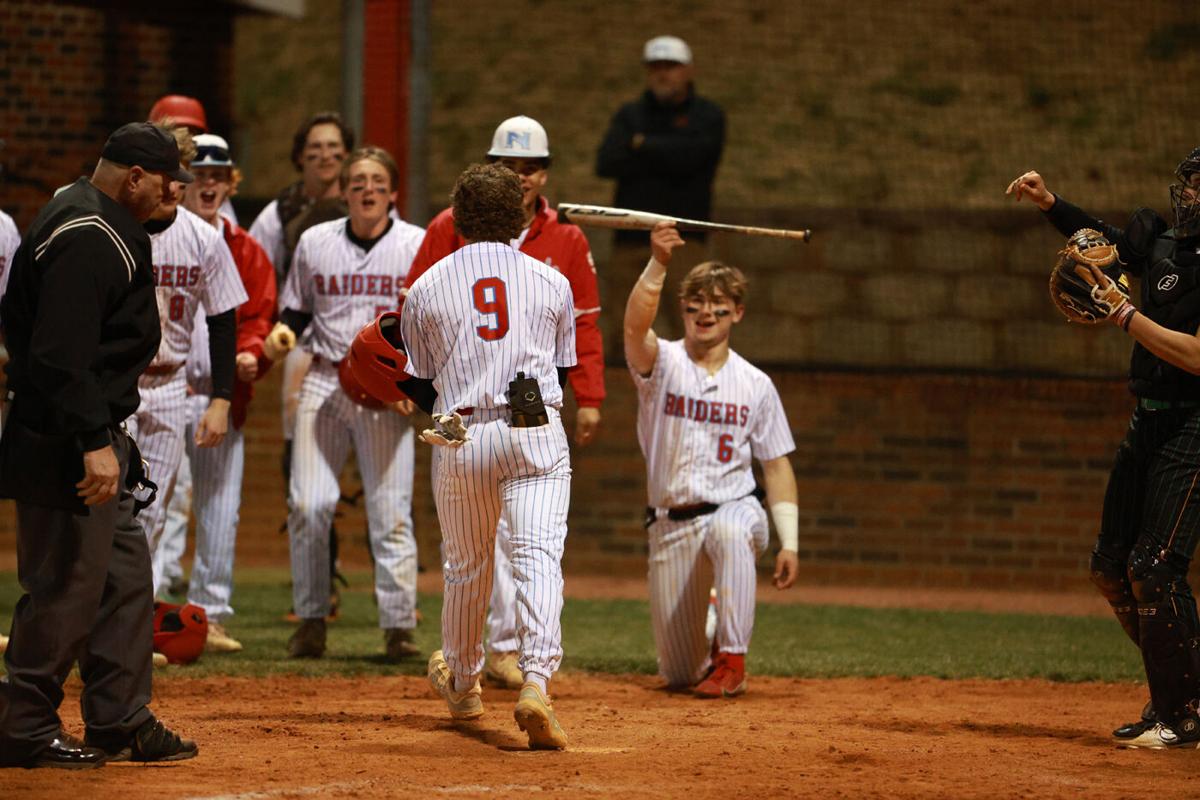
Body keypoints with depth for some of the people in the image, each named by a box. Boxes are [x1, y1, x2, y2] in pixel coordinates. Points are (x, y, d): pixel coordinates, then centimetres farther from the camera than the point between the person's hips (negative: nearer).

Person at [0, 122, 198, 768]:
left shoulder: (80, 219, 15)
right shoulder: (87, 240, -19)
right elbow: (61, 356, -25)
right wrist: (95, 443, -27)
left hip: (91, 438, 11)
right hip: (65, 446, -11)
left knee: (125, 573, 14)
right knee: (67, 585, -5)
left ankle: (120, 721, 20)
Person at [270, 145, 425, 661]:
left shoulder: (419, 245, 4)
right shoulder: (315, 242, 10)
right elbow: (298, 308, 18)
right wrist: (283, 330, -5)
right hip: (324, 383, 2)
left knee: (391, 511, -6)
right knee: (308, 505, -5)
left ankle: (399, 627, -2)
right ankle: (310, 620, 5)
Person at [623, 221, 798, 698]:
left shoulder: (755, 384, 4)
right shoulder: (662, 364, -1)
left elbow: (776, 464, 6)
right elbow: (635, 326, -24)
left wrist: (789, 542, -4)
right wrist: (657, 265, -39)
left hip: (735, 510, -1)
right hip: (671, 525, 1)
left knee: (729, 531, -42)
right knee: (679, 673, 0)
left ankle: (732, 659, -31)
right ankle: (710, 649, 39)